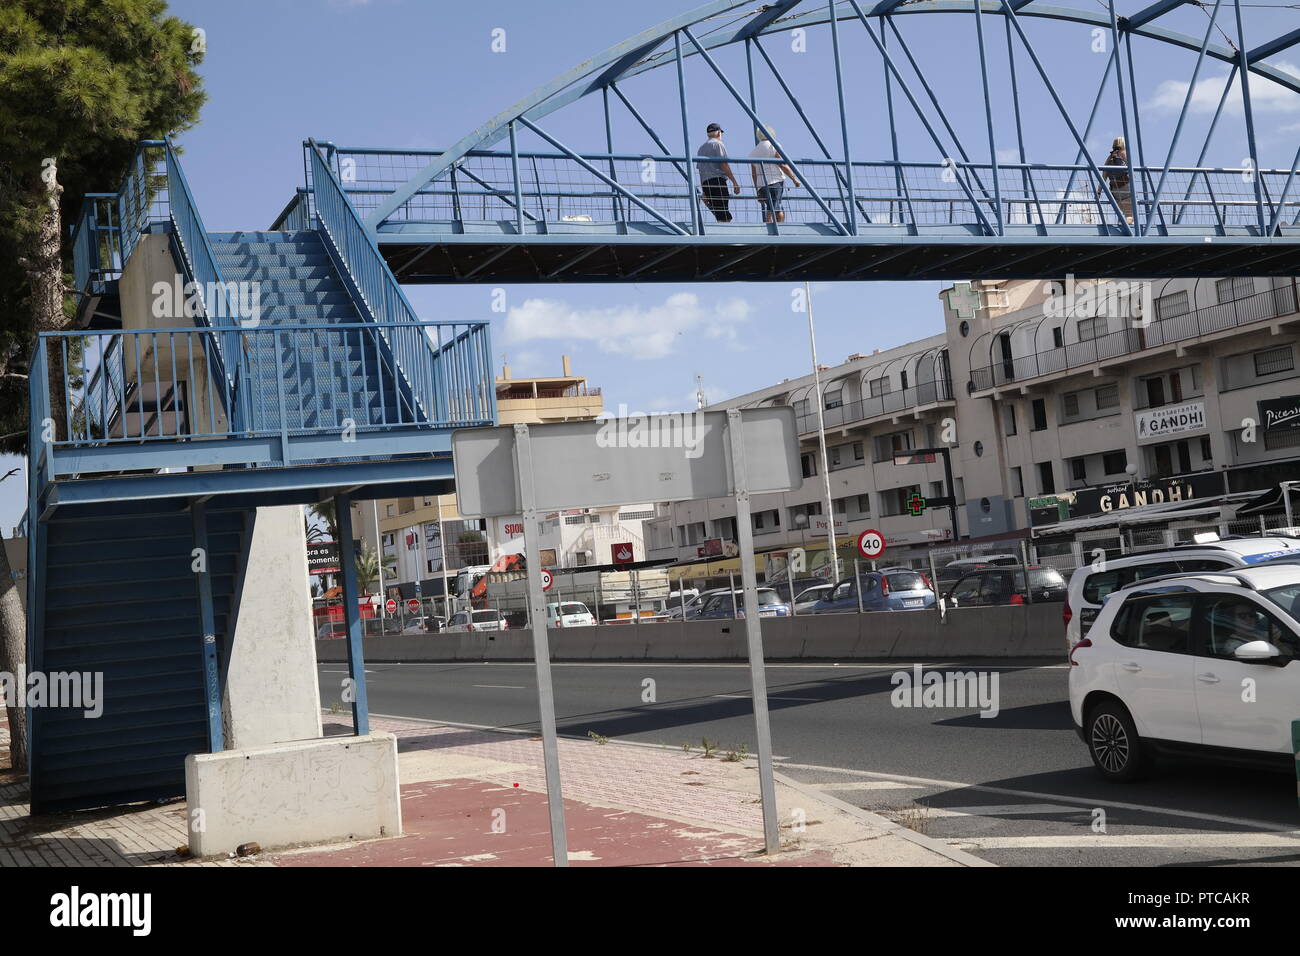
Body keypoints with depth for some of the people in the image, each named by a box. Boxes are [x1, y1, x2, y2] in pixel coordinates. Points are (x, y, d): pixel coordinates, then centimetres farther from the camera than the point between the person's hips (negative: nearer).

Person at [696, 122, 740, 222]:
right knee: (724, 217, -15)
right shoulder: (717, 144, 2)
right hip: (717, 179, -8)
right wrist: (734, 181, -9)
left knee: (720, 217, 7)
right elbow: (723, 164, -9)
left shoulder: (700, 148, 25)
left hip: (705, 183, 8)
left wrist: (705, 193, 25)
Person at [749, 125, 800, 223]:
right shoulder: (773, 146, 0)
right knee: (771, 210, -11)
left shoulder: (753, 152, 17)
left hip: (761, 184, 6)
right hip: (776, 181, -6)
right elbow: (783, 165, -8)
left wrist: (758, 192, 20)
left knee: (778, 210, 15)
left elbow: (754, 174, 17)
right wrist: (794, 178, -1)